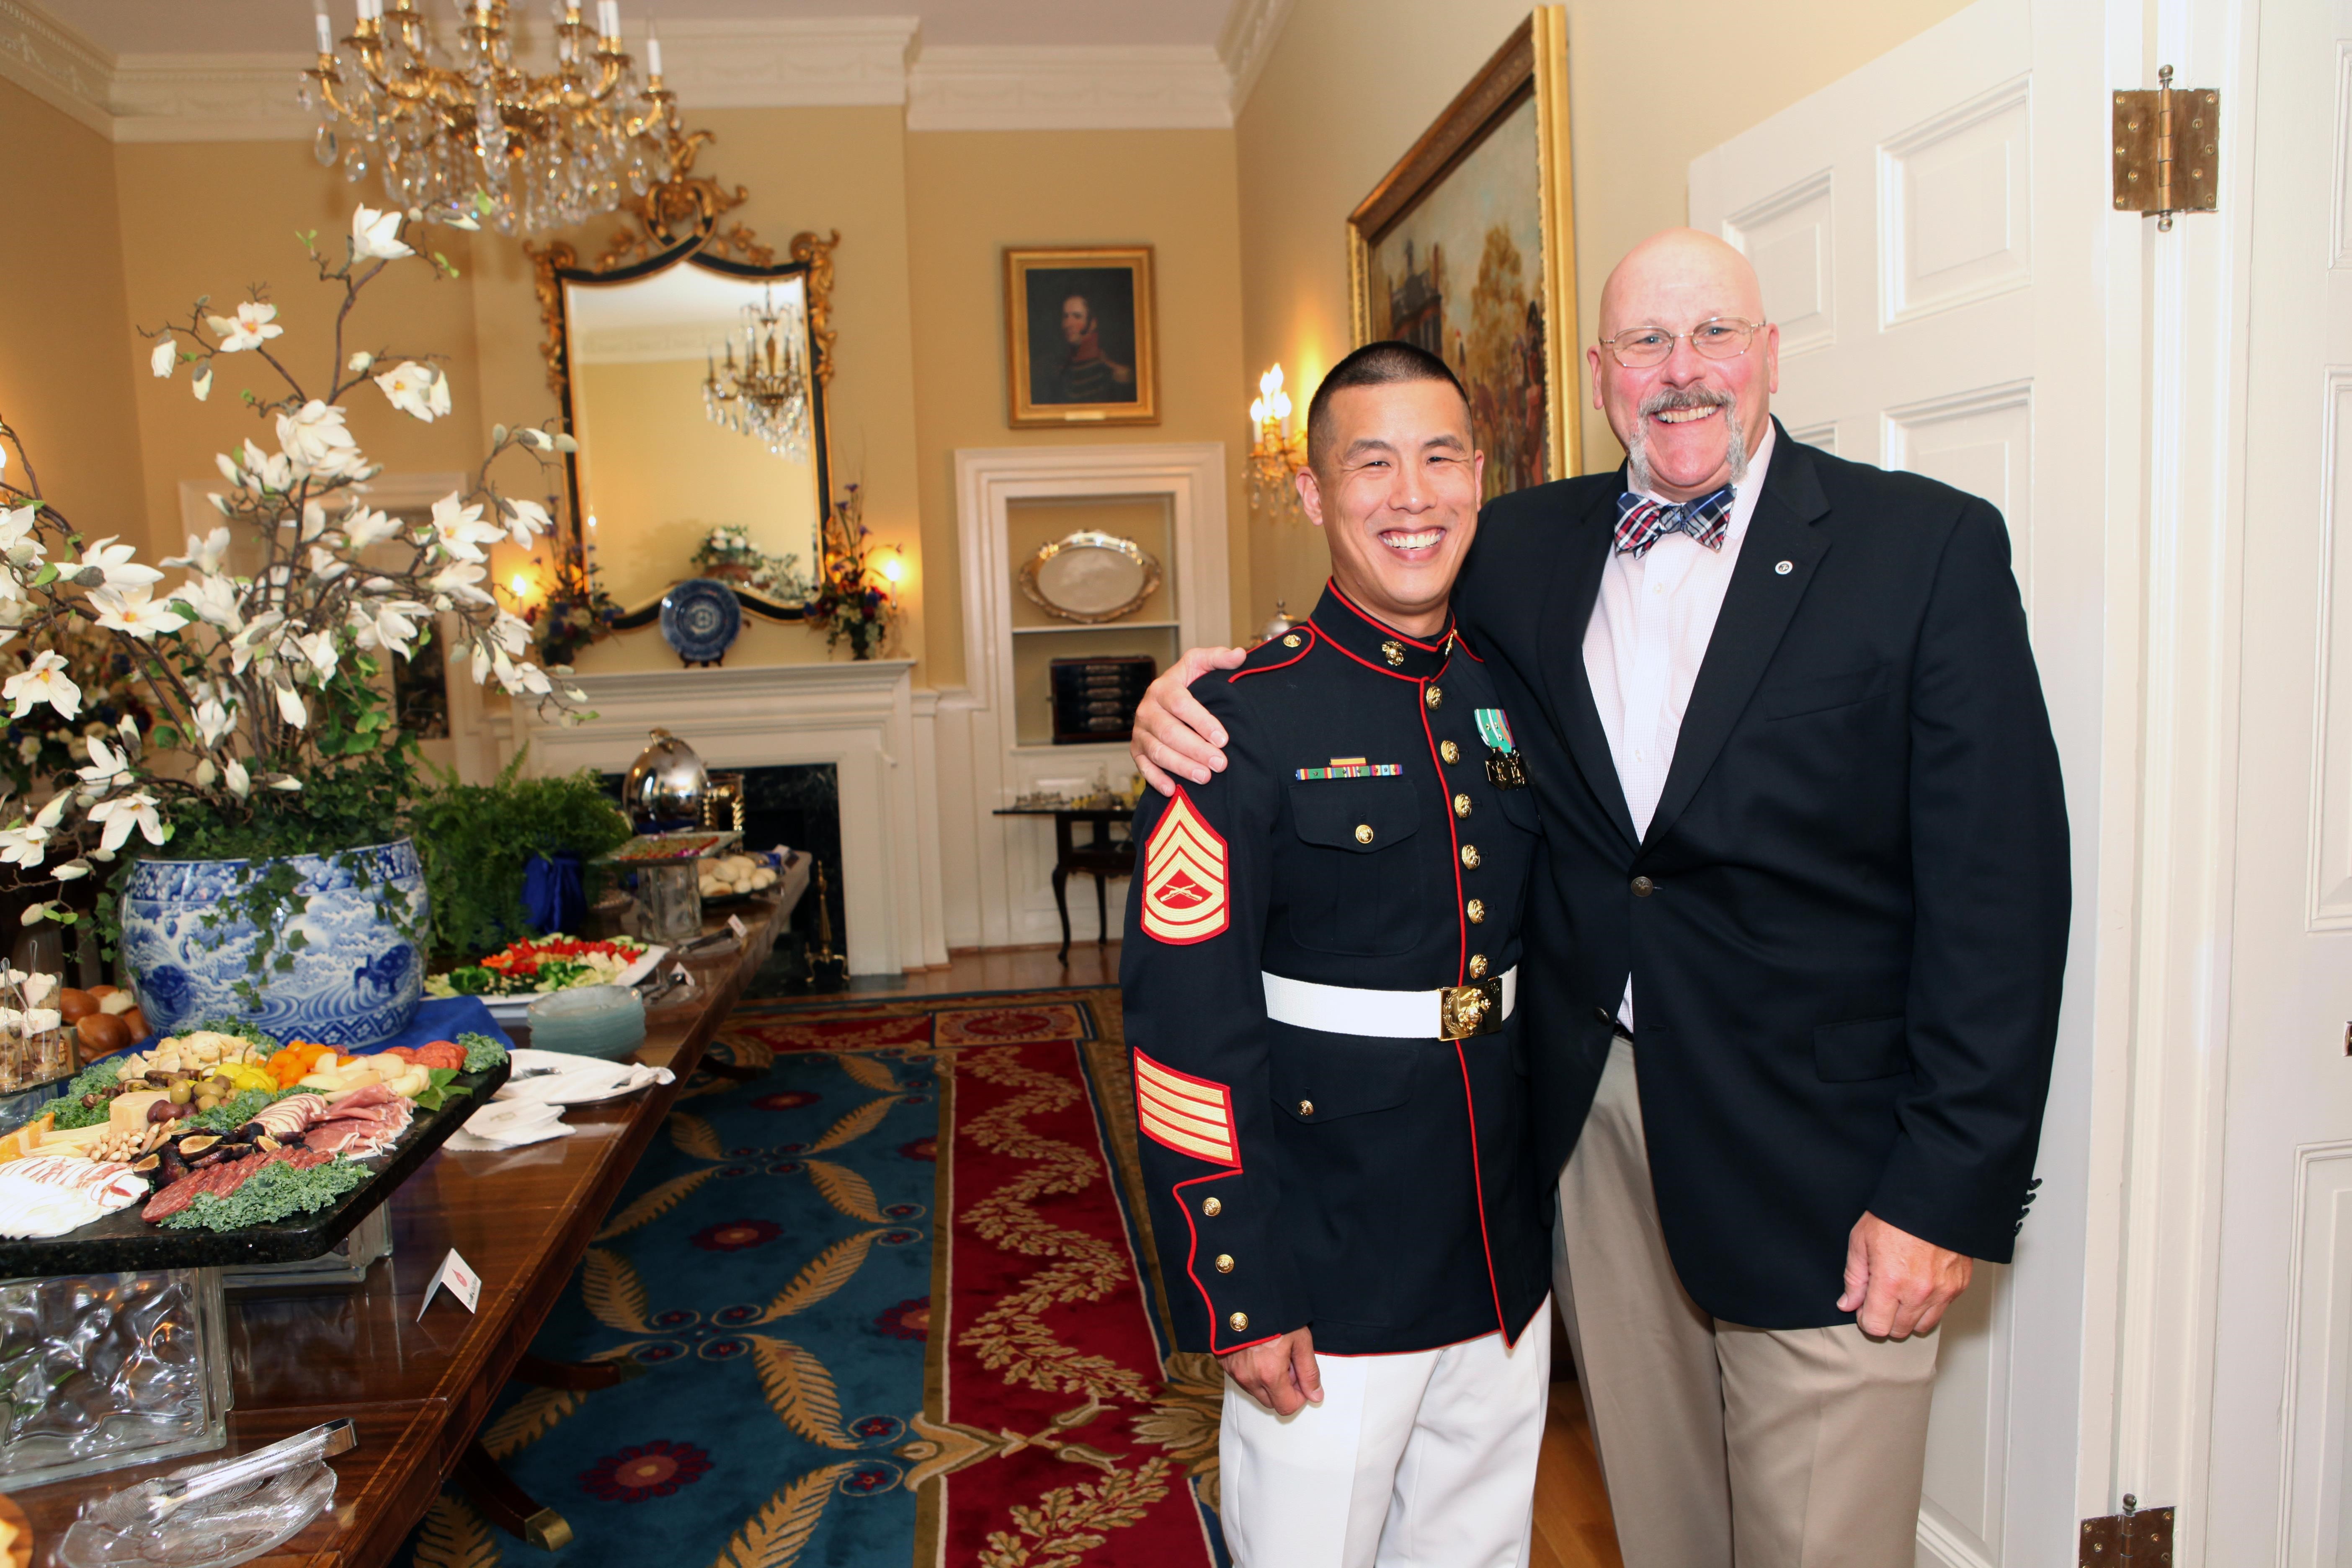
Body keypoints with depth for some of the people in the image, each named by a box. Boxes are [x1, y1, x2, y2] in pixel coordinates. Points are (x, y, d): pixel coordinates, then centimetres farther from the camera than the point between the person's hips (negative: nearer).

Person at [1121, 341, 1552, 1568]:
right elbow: (1187, 1030, -16)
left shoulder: (1515, 701, 4)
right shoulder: (1248, 721, -14)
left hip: (1509, 1266, 6)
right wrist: (1237, 1297, -15)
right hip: (1330, 1277, -5)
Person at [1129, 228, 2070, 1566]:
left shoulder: (1932, 547, -7)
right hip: (1591, 1117, 4)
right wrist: (1195, 698, -10)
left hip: (1819, 1154, -3)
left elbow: (1999, 886, -10)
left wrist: (1947, 1191, -13)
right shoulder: (1524, 548, 5)